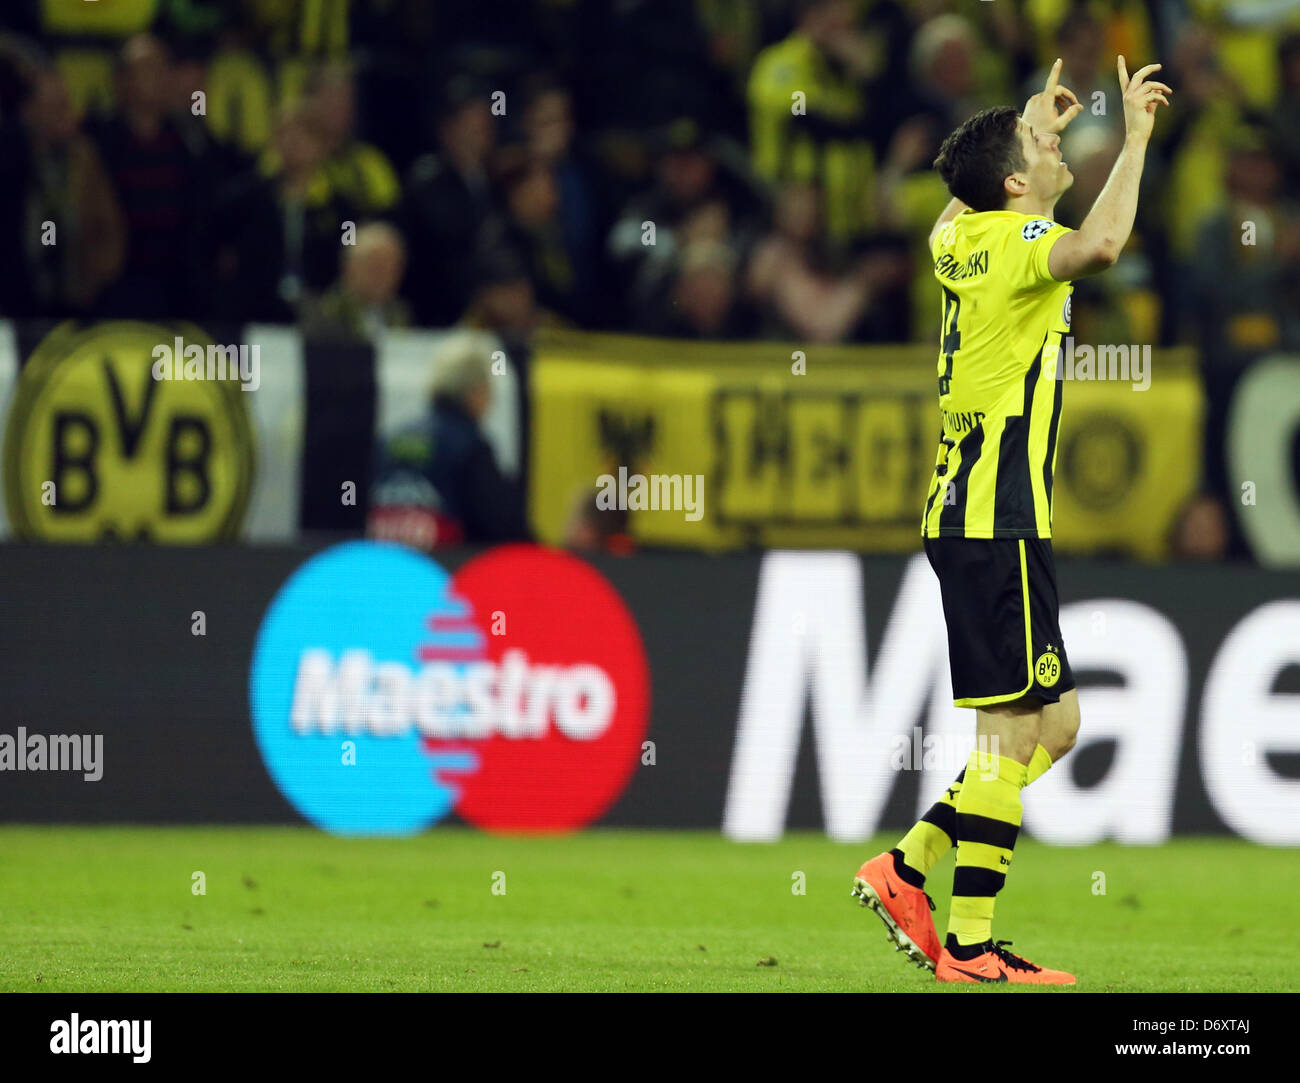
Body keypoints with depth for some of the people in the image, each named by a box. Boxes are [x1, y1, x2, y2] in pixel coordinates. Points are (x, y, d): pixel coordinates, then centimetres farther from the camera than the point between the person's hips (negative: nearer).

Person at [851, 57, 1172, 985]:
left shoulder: (965, 238, 13)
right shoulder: (1019, 242, -12)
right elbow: (1097, 247, -36)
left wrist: (1034, 125, 43)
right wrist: (1135, 140, -25)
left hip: (965, 516, 9)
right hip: (998, 520, -9)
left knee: (1053, 723, 13)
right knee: (1016, 727, -8)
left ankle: (909, 869, 10)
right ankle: (971, 943, -8)